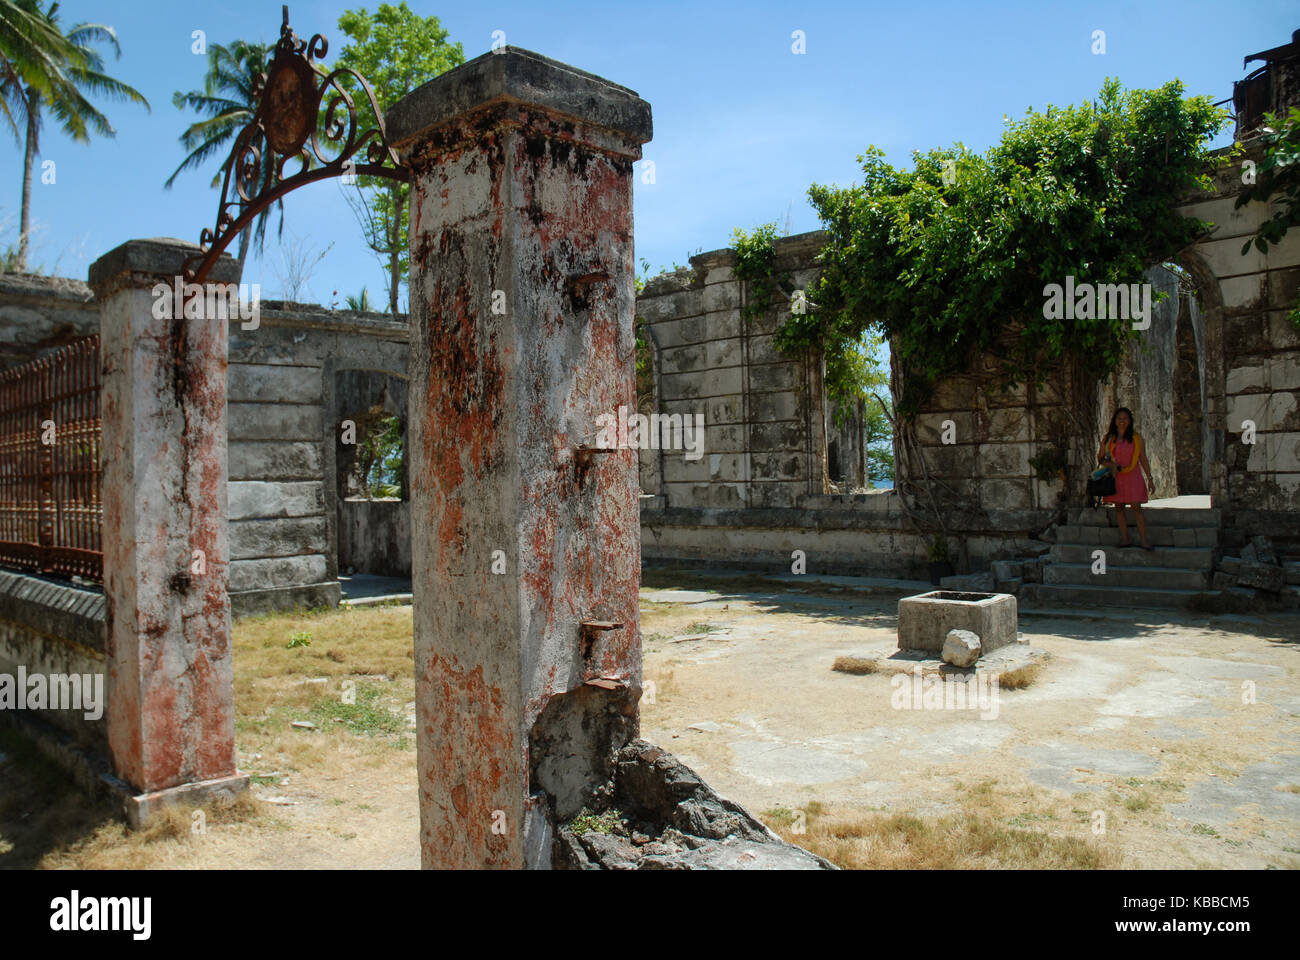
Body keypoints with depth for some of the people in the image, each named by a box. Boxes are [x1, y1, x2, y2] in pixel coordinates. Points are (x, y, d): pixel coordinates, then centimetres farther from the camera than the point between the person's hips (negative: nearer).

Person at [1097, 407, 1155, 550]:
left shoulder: (1136, 437, 6)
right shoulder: (1108, 438, 7)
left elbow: (1143, 459, 9)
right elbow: (1100, 457, 10)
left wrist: (1149, 478, 5)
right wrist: (1109, 464, -10)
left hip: (1132, 477, -2)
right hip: (1115, 478, 2)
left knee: (1136, 507, -8)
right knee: (1119, 508, 4)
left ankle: (1144, 541, -8)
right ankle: (1124, 539, 10)